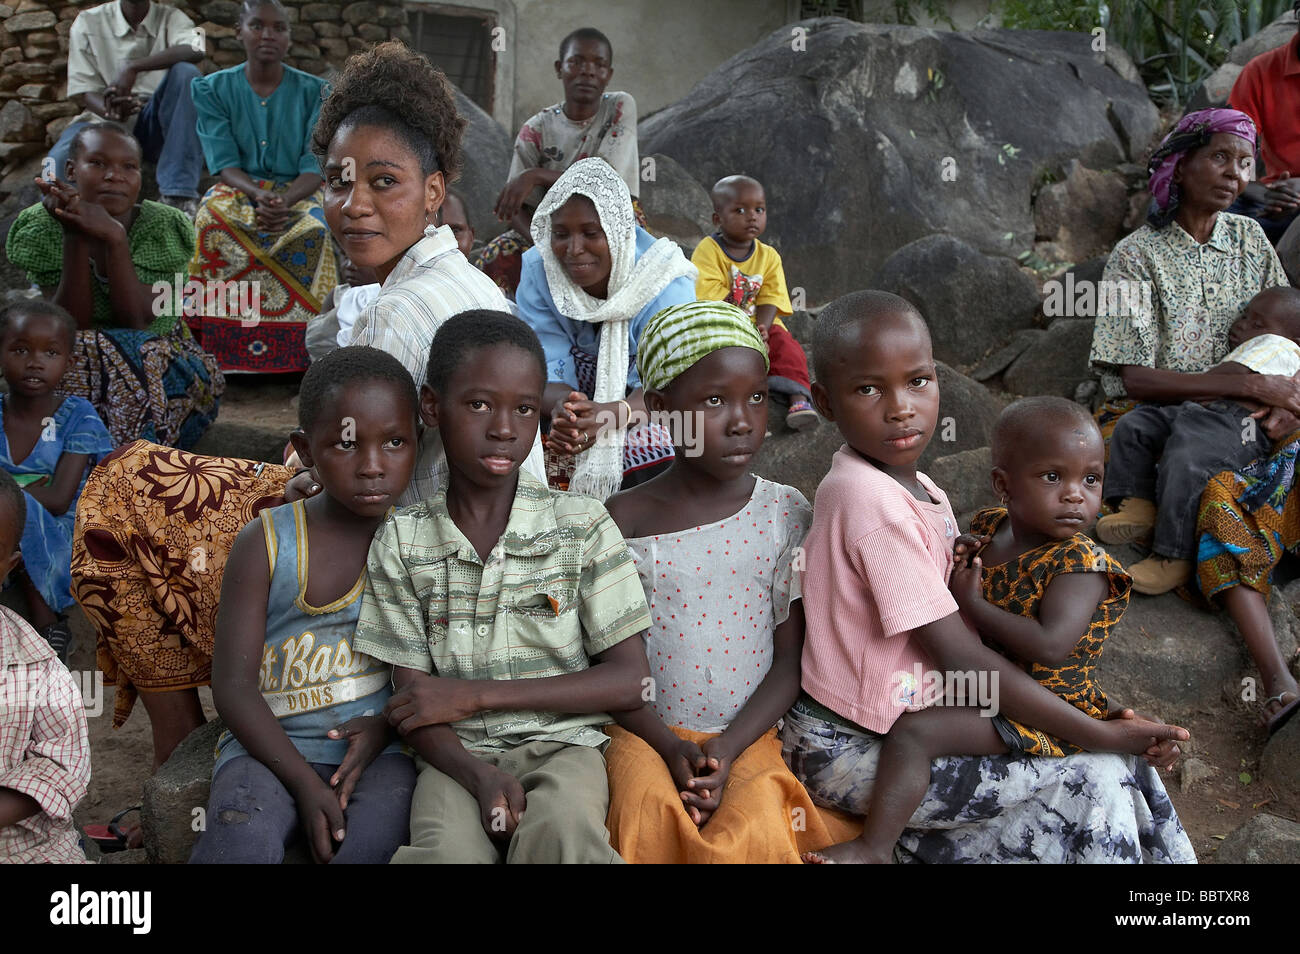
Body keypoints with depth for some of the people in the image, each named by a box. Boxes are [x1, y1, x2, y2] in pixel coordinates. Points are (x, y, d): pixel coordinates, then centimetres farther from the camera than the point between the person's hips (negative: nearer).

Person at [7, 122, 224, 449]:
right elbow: (68, 329, -18)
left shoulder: (164, 227, -10)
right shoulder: (41, 229, -8)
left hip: (159, 364, -1)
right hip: (74, 368, 1)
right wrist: (75, 237, -27)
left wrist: (114, 236, -32)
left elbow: (135, 324, -21)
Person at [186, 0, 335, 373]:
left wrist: (284, 200, -26)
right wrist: (258, 195, -27)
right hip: (237, 190, 0)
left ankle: (298, 350, -26)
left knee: (314, 230, -34)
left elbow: (315, 168, -5)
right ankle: (221, 346, -29)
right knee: (212, 223, -34)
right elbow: (224, 164, -6)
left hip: (297, 192, 0)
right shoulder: (213, 89, 3)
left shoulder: (314, 91, 2)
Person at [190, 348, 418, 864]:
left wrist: (384, 726, -13)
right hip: (272, 743, -1)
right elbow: (233, 686, -4)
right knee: (242, 837, -31)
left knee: (376, 834, -30)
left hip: (381, 743, 1)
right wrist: (304, 783, -16)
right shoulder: (265, 543, -2)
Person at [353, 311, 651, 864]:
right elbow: (413, 701, 2)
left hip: (561, 743, 0)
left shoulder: (583, 527, 0)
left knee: (560, 828, -33)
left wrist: (477, 694, -10)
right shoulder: (401, 543, 3)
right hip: (458, 755, 0)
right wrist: (479, 776, -20)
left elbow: (628, 680, -4)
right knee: (449, 850, -32)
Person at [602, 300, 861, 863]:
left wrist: (726, 748, -13)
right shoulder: (624, 521, -4)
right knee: (650, 810, -30)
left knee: (754, 828, -28)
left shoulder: (786, 514, -1)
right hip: (649, 730, 0)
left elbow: (792, 658, -1)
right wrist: (671, 747, -14)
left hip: (750, 732, 1)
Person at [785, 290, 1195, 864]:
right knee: (1095, 781, -6)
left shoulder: (912, 485, 6)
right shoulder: (871, 500, -23)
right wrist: (1100, 736, -16)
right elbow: (959, 657, -21)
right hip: (854, 752, -8)